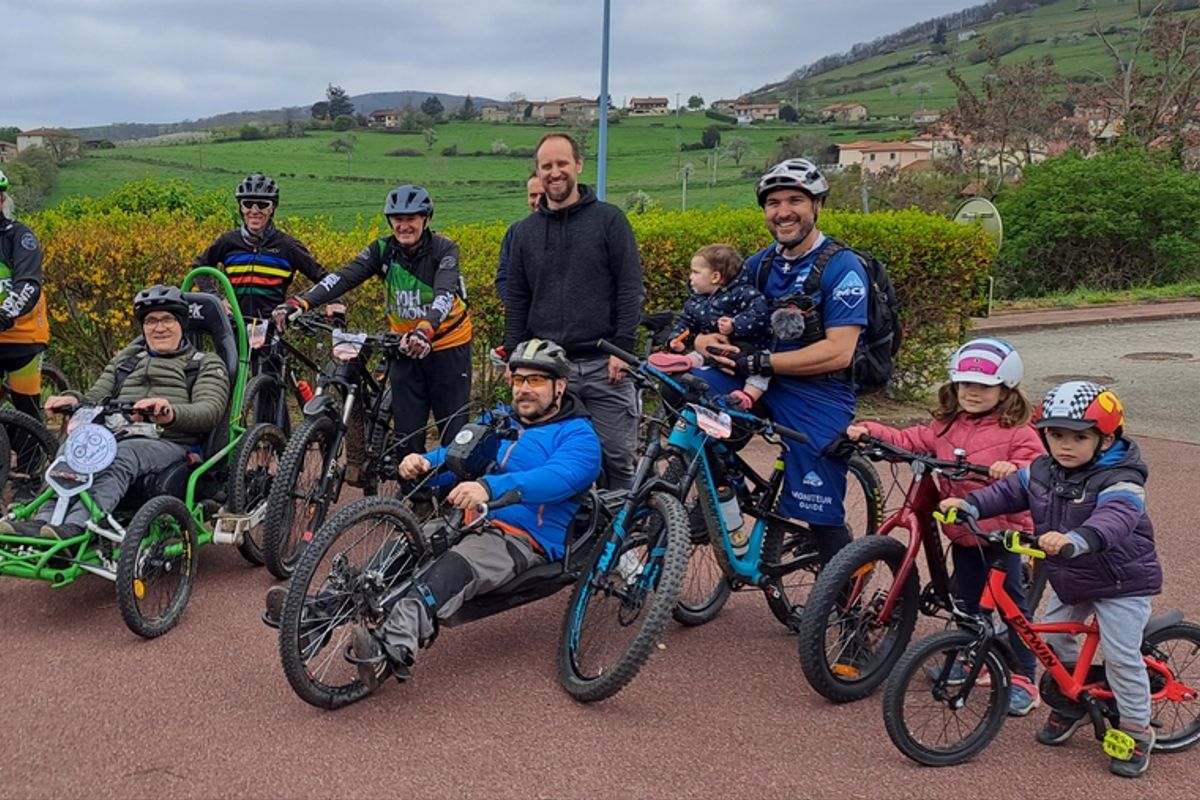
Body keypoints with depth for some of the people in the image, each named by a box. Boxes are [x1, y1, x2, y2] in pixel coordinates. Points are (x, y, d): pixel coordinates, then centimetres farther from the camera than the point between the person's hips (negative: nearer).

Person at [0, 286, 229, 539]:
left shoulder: (207, 364, 15)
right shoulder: (125, 360, 33)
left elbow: (211, 411, -5)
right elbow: (95, 399, 22)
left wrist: (170, 413, -27)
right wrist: (74, 401, -4)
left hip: (169, 443, -4)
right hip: (115, 436, 4)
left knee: (121, 455, -37)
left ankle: (76, 526, -54)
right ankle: (43, 523, -46)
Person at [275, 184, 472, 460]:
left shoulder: (444, 249, -13)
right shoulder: (383, 251, -5)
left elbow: (445, 294, -30)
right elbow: (344, 277, -18)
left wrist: (426, 329, -51)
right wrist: (299, 303, -34)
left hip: (449, 346, -3)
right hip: (405, 347, 3)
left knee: (454, 430, 1)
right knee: (407, 432, 2)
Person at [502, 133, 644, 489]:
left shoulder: (608, 219, 2)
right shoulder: (525, 231, 12)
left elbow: (630, 288, -2)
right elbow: (516, 302, 14)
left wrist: (623, 348, -9)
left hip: (603, 366, -3)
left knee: (617, 460, 1)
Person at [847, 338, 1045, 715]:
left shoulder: (1017, 432, -9)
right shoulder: (946, 426, 7)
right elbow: (908, 441, 5)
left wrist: (1014, 469, -39)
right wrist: (870, 431, -9)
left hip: (1002, 530, -5)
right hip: (962, 532, 6)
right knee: (966, 598, 18)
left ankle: (1023, 679, 8)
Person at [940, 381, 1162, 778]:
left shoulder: (1119, 481, -27)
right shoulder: (1042, 472, -4)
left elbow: (1114, 520, -46)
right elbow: (1007, 492, 0)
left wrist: (1075, 539, -66)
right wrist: (968, 504, -20)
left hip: (1122, 582, -7)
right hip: (1070, 581, 7)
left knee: (1121, 655, -7)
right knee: (1052, 637, 14)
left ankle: (1137, 730, 11)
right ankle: (1072, 703, 36)